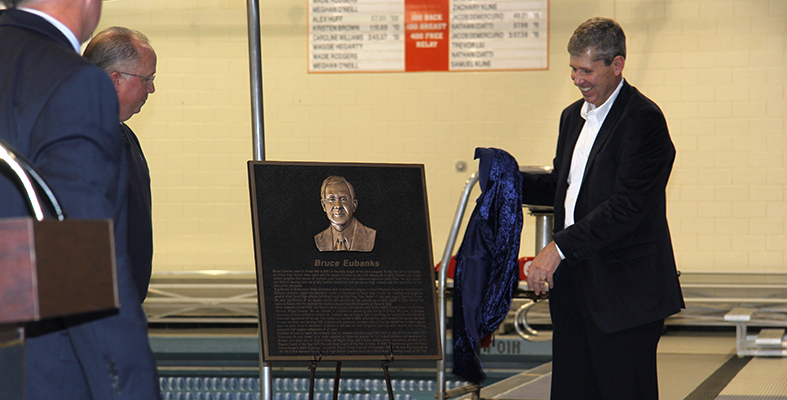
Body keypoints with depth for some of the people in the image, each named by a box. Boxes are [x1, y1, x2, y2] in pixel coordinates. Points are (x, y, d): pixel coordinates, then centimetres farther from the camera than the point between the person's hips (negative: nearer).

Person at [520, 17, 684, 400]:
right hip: (572, 282, 8)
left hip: (625, 293, -8)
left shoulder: (643, 120, -12)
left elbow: (627, 206, -20)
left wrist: (559, 247, -23)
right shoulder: (573, 116, 16)